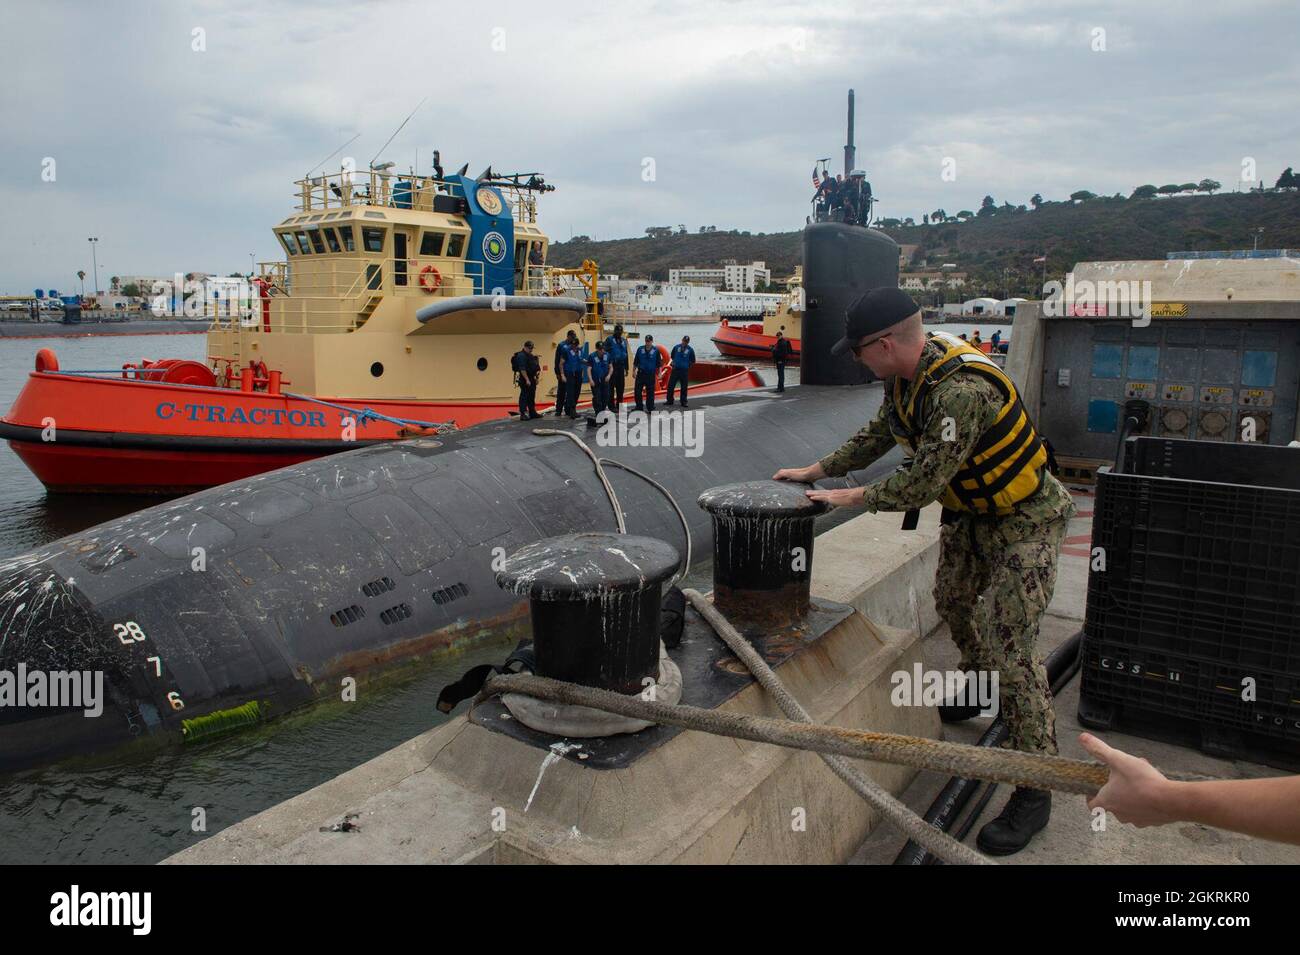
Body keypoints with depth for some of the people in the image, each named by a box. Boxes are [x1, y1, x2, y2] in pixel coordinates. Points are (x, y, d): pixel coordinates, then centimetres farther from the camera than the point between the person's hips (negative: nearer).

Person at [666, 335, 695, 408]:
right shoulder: (676, 347, 5)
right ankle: (670, 401, 12)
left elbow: (693, 361, 8)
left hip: (684, 371, -1)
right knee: (670, 385, 1)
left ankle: (683, 402, 15)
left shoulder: (690, 350, 1)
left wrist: (687, 365, -1)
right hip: (675, 369, 1)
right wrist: (673, 362, 5)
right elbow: (672, 357, 18)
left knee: (684, 387, 5)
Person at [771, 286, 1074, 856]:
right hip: (970, 512, 9)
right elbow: (877, 435, 11)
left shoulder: (962, 391, -35)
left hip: (1024, 519, -9)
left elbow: (922, 483, -32)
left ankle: (1034, 792, -2)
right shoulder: (908, 373, -4)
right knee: (952, 603, 21)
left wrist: (855, 498, -19)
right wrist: (818, 471, 11)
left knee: (1008, 643, -13)